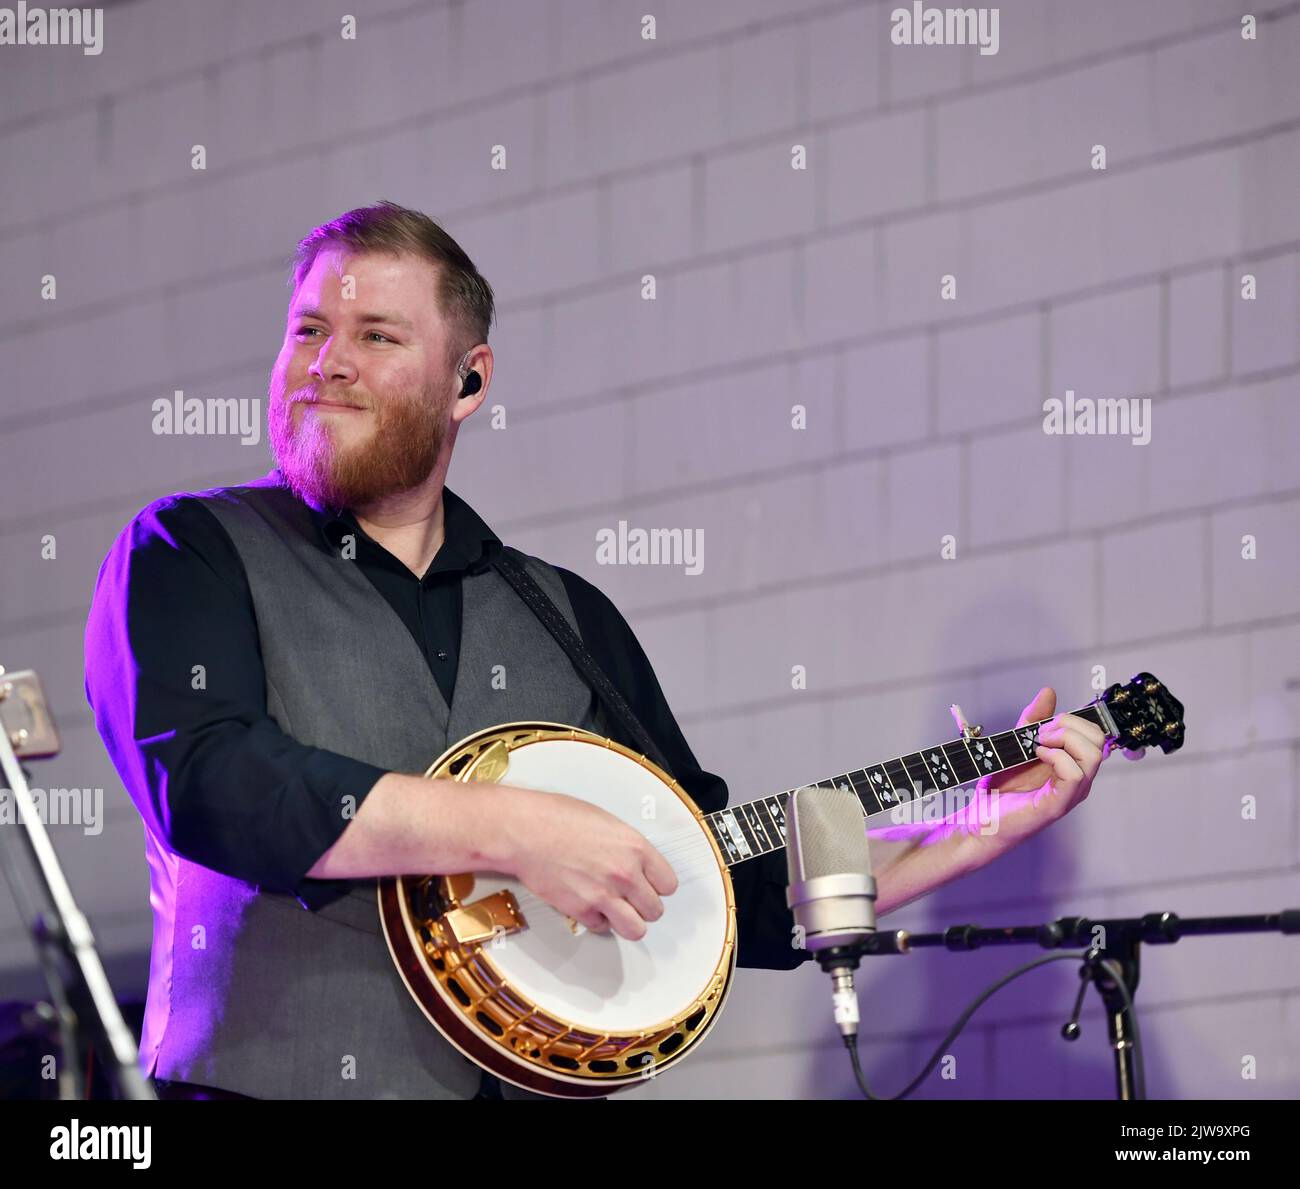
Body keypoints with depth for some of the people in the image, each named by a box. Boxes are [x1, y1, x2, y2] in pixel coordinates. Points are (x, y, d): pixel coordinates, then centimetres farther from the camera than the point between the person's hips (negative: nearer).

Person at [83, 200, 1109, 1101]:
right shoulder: (194, 554, 6)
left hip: (535, 1088, 4)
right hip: (281, 1084, -4)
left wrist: (992, 828, 15)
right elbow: (202, 779, -13)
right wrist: (517, 832, -15)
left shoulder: (565, 616, 18)